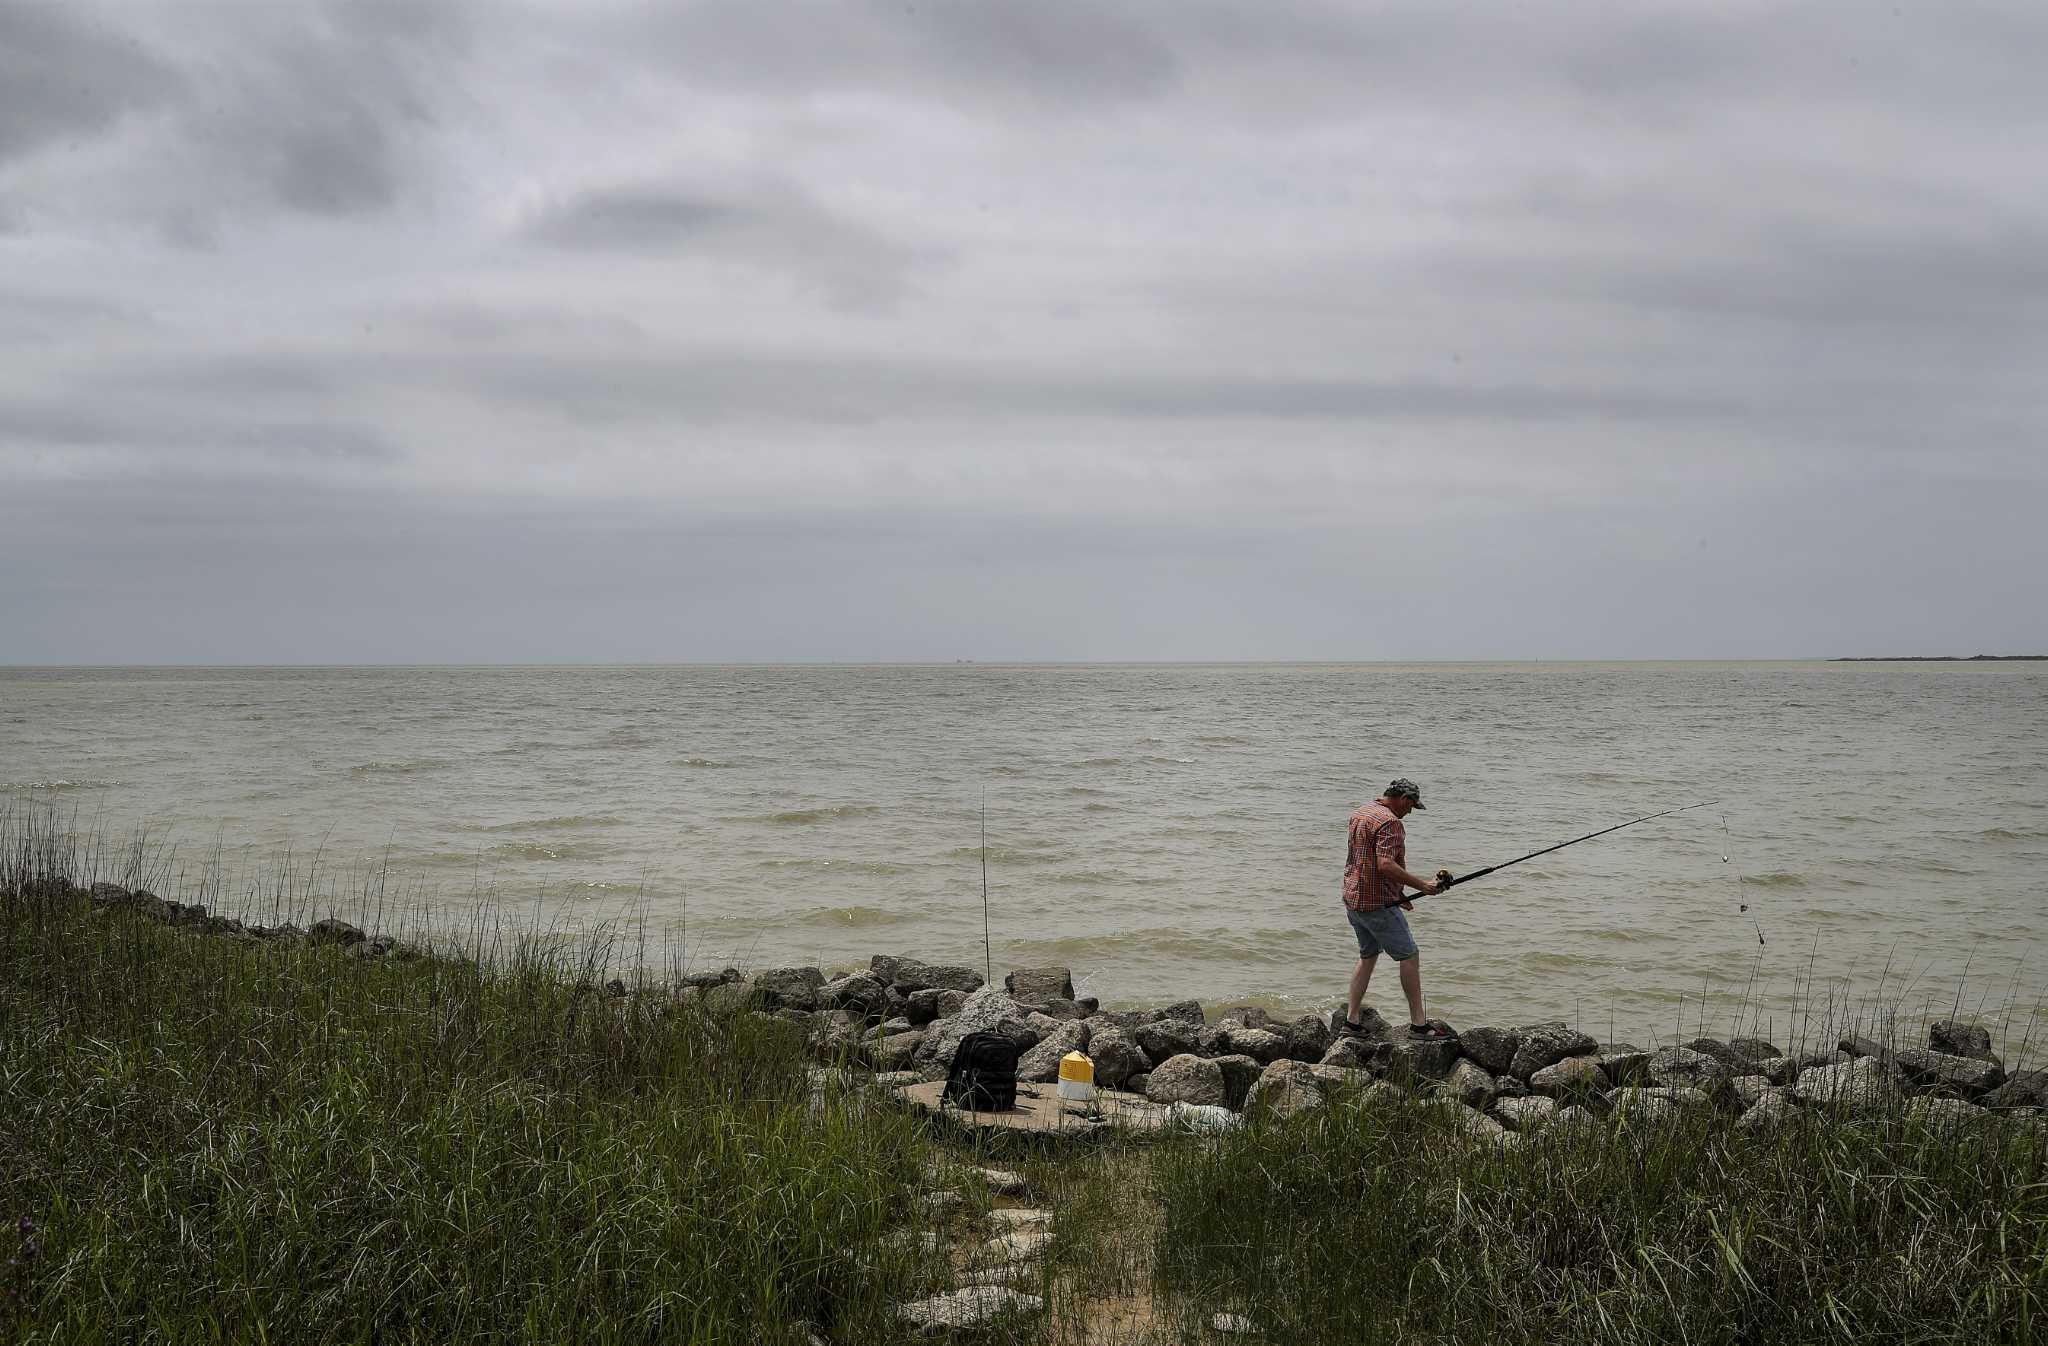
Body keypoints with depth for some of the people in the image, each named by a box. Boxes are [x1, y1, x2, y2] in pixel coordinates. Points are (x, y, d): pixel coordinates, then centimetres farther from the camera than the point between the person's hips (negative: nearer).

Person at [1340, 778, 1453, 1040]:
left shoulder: (1360, 814, 14)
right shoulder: (1389, 822, -17)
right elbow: (1386, 865, -28)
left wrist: (1396, 892, 21)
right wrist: (1422, 885, -22)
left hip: (1353, 899, 10)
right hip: (1377, 902, -10)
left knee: (1367, 955, 19)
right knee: (1409, 956, -1)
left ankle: (1351, 1020, 16)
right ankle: (1419, 1023, 0)